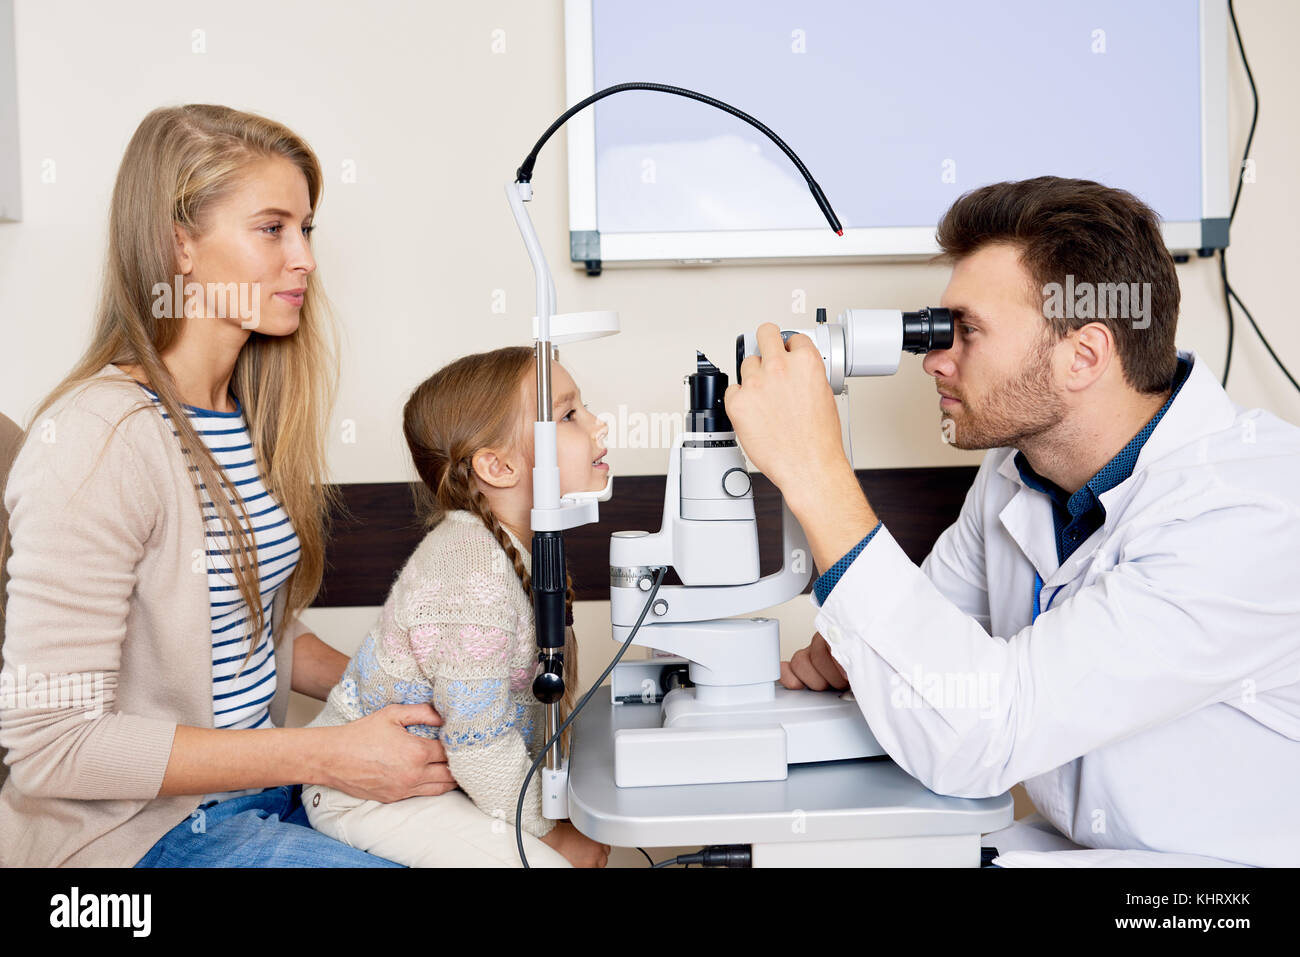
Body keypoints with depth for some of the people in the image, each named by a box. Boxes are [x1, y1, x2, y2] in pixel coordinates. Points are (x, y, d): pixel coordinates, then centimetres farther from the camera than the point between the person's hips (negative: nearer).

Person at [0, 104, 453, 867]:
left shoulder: (250, 415, 7)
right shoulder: (98, 438, -20)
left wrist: (395, 697, 0)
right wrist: (328, 757, -22)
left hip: (263, 787, 7)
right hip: (141, 829, -7)